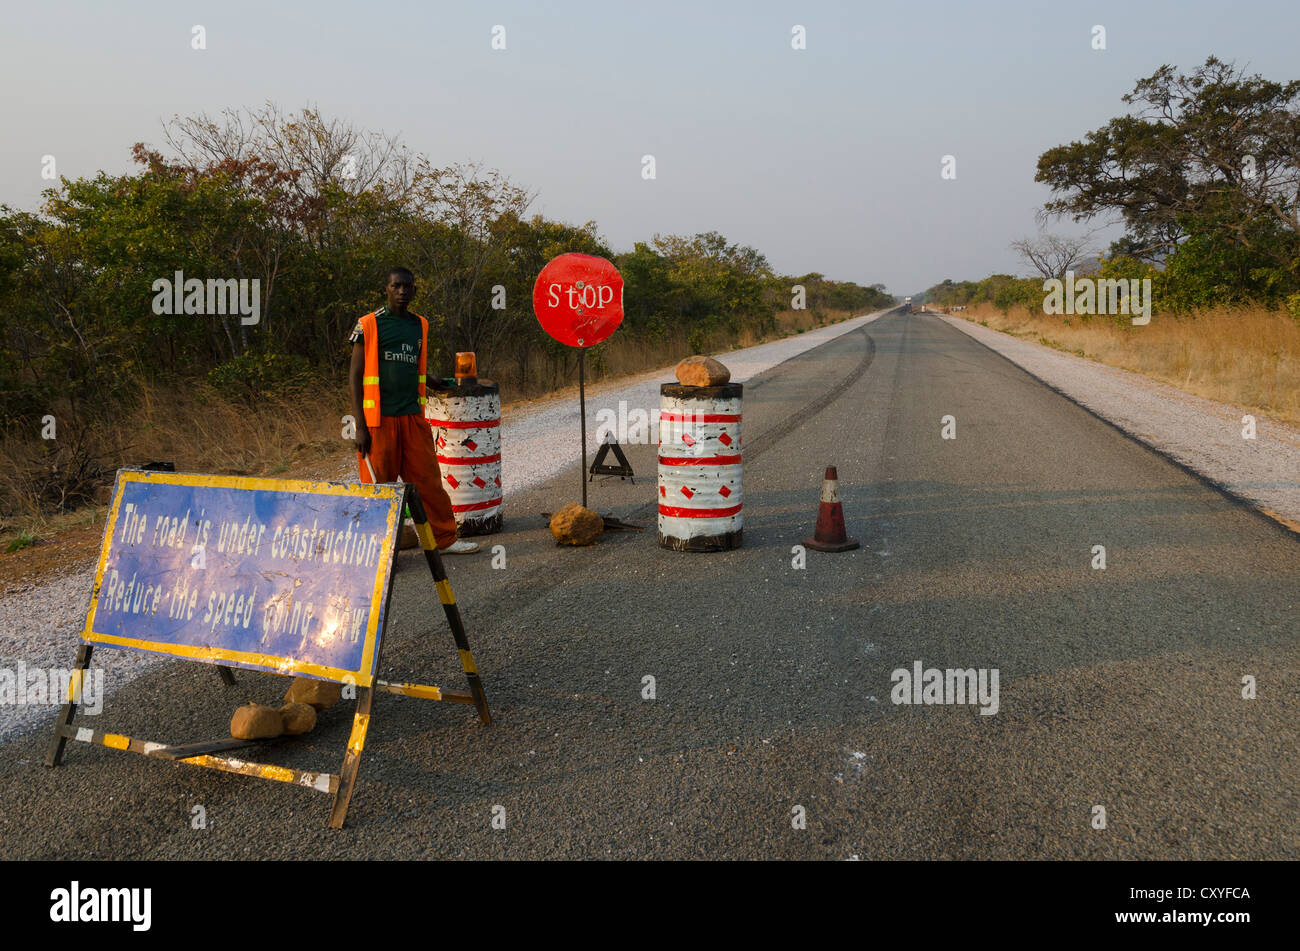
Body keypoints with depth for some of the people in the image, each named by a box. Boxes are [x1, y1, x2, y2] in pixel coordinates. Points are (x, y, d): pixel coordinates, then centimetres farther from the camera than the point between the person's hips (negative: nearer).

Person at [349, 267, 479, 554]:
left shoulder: (420, 325, 13)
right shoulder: (369, 325, -3)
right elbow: (355, 376, -5)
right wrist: (360, 426, -10)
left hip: (412, 417, 5)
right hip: (379, 418, -4)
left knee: (429, 480, 7)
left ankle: (445, 538, 17)